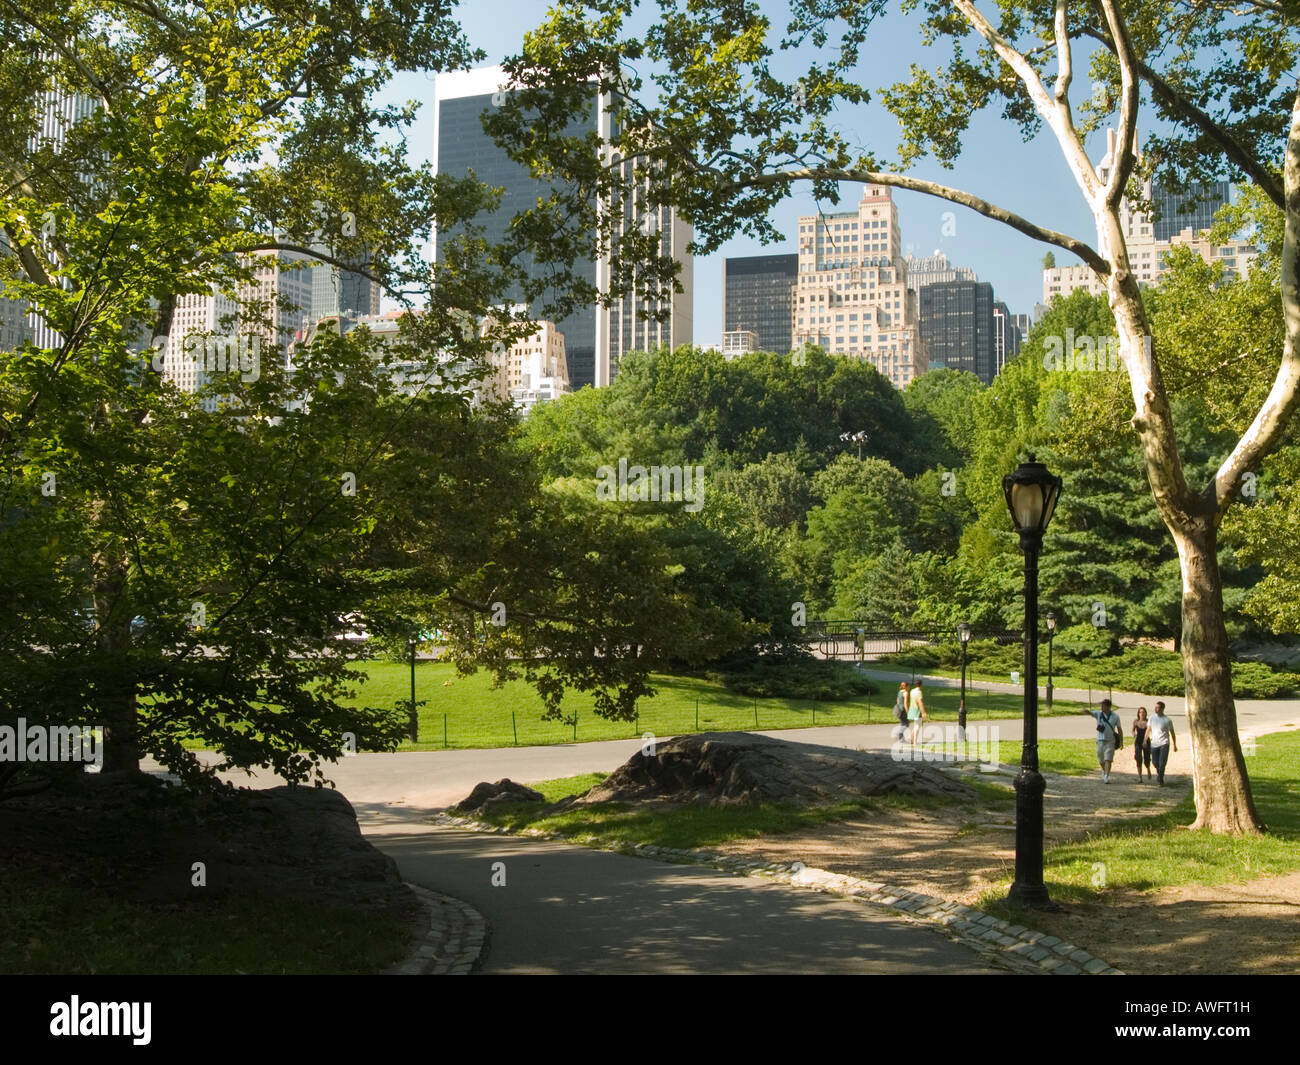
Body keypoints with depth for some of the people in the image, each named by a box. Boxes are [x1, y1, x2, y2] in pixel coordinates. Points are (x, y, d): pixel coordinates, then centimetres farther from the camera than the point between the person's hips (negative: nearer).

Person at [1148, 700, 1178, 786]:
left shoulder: (1167, 720, -5)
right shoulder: (1152, 717, 4)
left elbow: (1172, 733, 5)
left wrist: (1175, 745, 8)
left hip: (1164, 743, -3)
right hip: (1154, 743, 3)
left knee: (1162, 763, -11)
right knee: (1155, 762, 8)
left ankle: (1160, 780, -4)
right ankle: (1158, 773, 37)